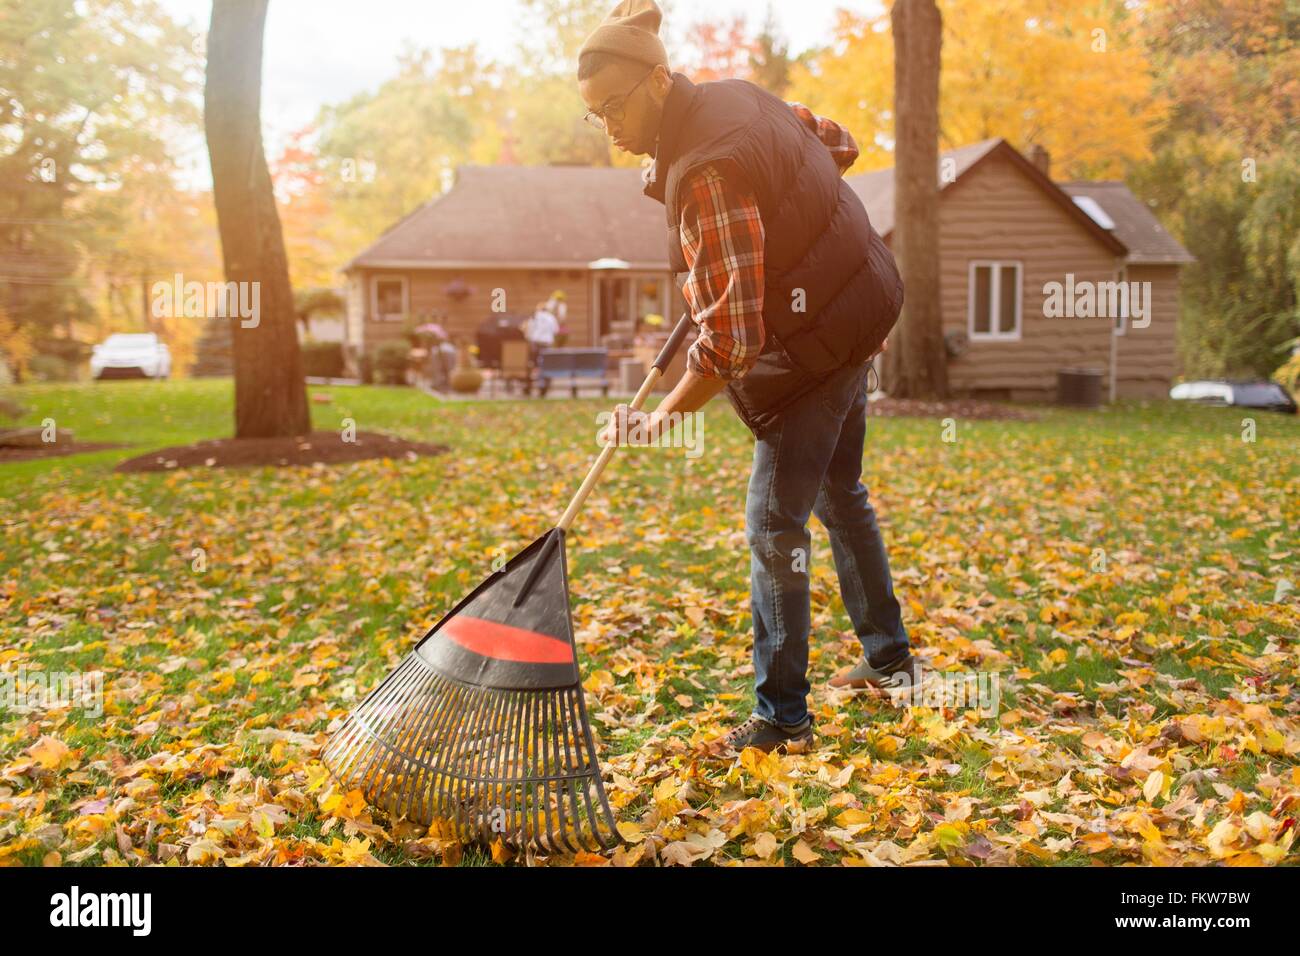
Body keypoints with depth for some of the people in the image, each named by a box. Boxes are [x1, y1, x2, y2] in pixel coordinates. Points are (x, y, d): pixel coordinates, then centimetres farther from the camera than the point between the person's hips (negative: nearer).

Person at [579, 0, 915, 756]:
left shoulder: (708, 174, -29)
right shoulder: (737, 99, 0)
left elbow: (731, 340, -31)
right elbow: (838, 143, 17)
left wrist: (662, 420, -24)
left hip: (817, 344, -10)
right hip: (853, 313, 10)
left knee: (775, 522, -6)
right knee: (839, 492, 22)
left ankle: (782, 719, 1)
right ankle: (890, 658, 38)